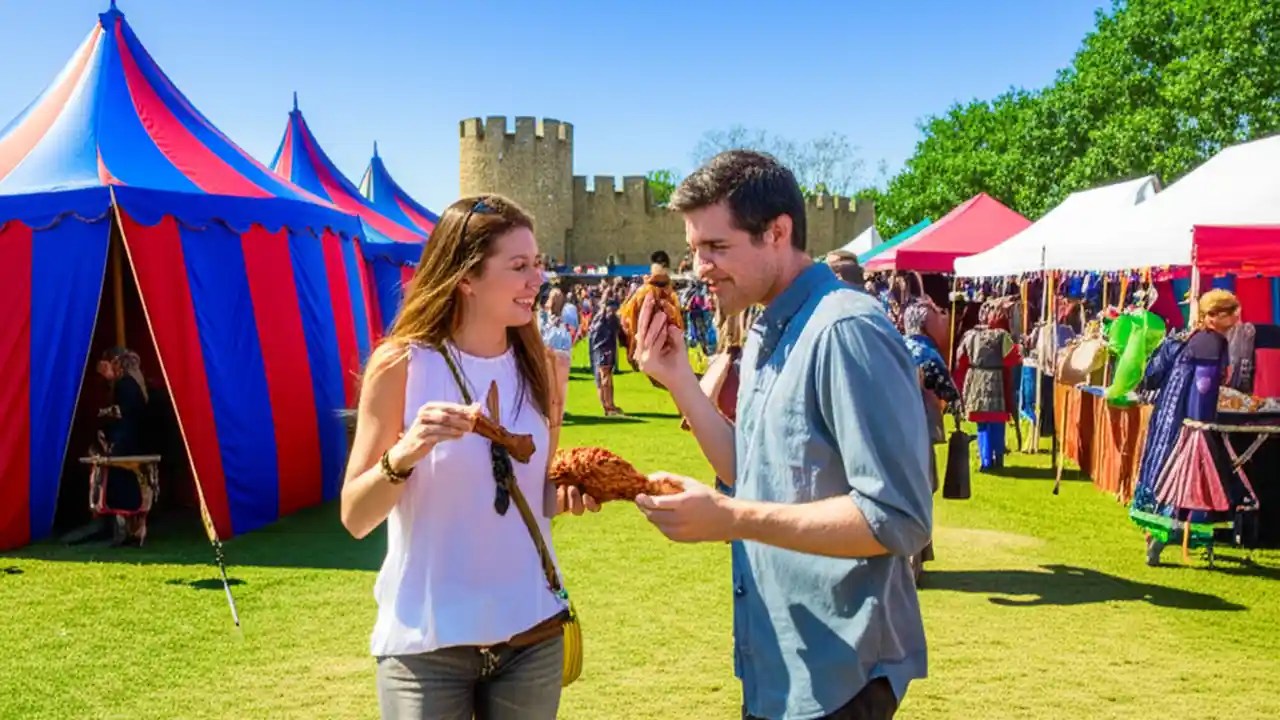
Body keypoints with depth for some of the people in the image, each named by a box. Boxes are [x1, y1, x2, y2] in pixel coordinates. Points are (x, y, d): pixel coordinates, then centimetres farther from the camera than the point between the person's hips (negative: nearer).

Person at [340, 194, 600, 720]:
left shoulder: (544, 369, 0)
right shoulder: (401, 364, -11)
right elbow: (354, 518, -10)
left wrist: (569, 495, -9)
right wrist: (404, 454, -27)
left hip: (533, 634, 4)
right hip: (426, 642, -3)